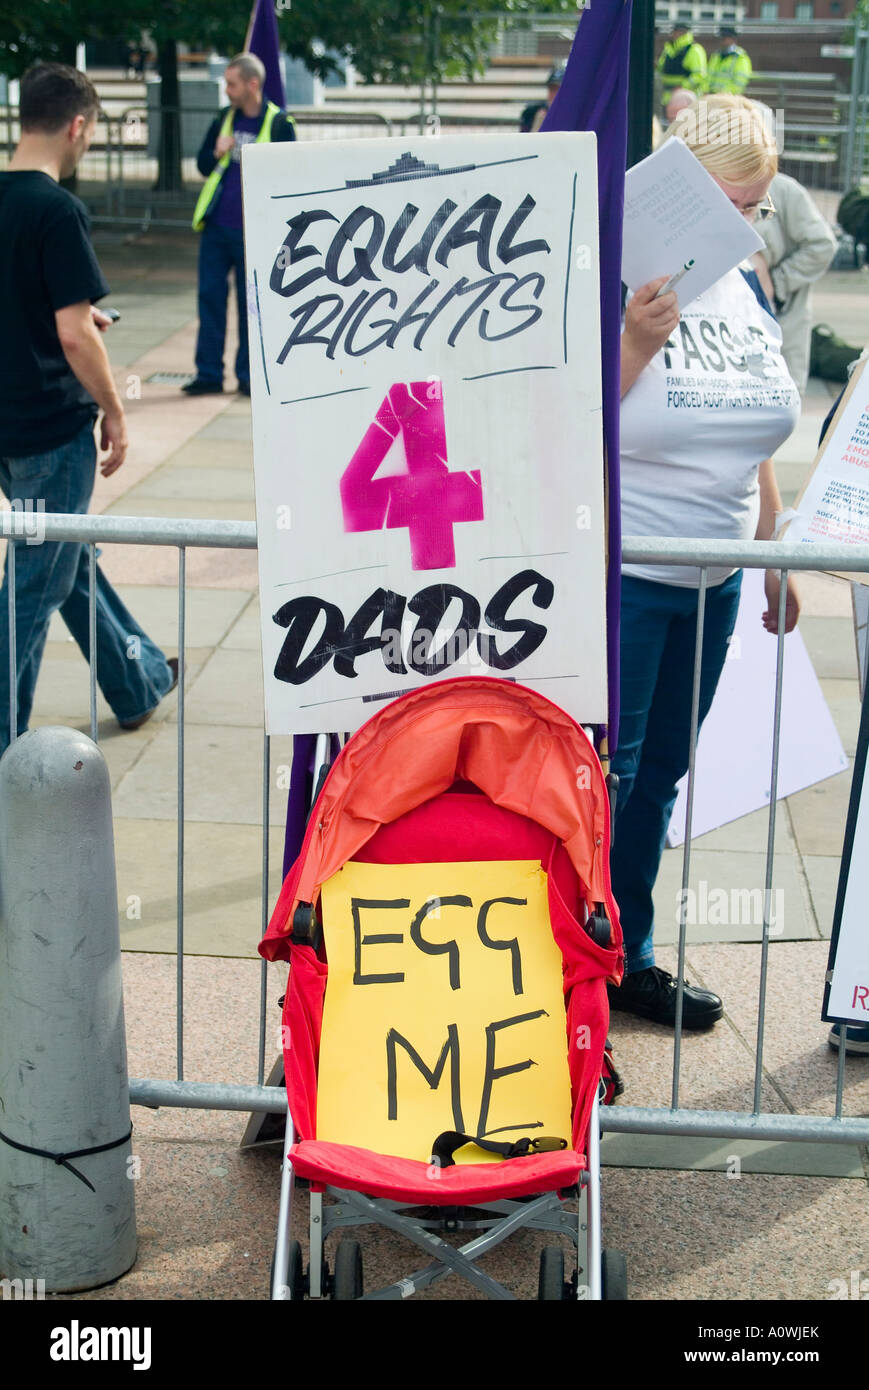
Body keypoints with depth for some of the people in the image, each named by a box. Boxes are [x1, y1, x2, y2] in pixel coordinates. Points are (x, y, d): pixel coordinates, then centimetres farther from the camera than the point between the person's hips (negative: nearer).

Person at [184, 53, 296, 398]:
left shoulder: (278, 124, -4)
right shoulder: (223, 119, 10)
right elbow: (202, 165, 17)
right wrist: (217, 153, -6)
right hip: (216, 227, 4)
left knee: (251, 304, 4)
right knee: (210, 297, 3)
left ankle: (248, 375, 14)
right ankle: (209, 374, 10)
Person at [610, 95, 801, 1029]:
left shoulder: (746, 295, 8)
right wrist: (636, 342, -31)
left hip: (711, 583, 7)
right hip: (619, 575, -7)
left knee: (657, 776, 16)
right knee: (600, 777, -1)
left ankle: (628, 957, 30)